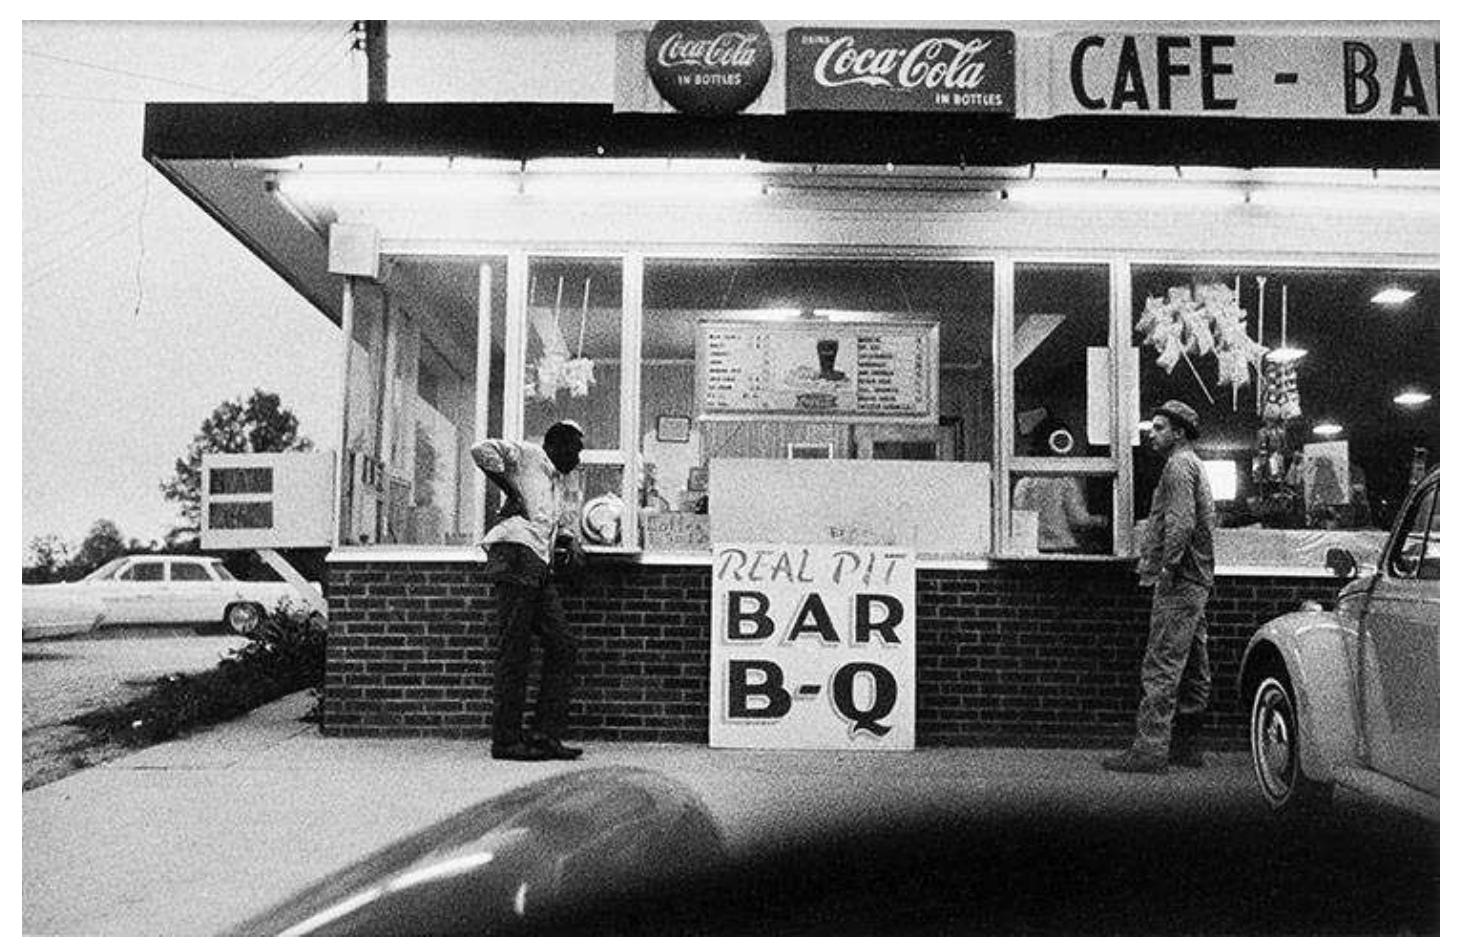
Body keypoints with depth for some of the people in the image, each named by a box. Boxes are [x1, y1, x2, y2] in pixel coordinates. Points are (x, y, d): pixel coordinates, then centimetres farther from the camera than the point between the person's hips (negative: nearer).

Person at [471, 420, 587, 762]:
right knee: (515, 648, -9)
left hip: (543, 568, 8)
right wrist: (512, 492, -8)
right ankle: (505, 739, -4)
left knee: (563, 646, 2)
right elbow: (483, 450, -8)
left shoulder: (570, 485, 29)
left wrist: (572, 547, 3)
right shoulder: (525, 456, 6)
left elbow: (567, 528, 26)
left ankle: (546, 734, 5)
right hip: (515, 552, -8)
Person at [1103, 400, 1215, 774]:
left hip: (1180, 581, -11)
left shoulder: (1179, 464, -9)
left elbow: (1181, 522, -21)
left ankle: (1150, 747, -12)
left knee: (1162, 665, -12)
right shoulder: (1193, 465, 24)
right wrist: (1149, 562, 19)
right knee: (1192, 668, 12)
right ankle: (1186, 746, 19)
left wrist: (1166, 567, -21)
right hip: (1196, 581, 11)